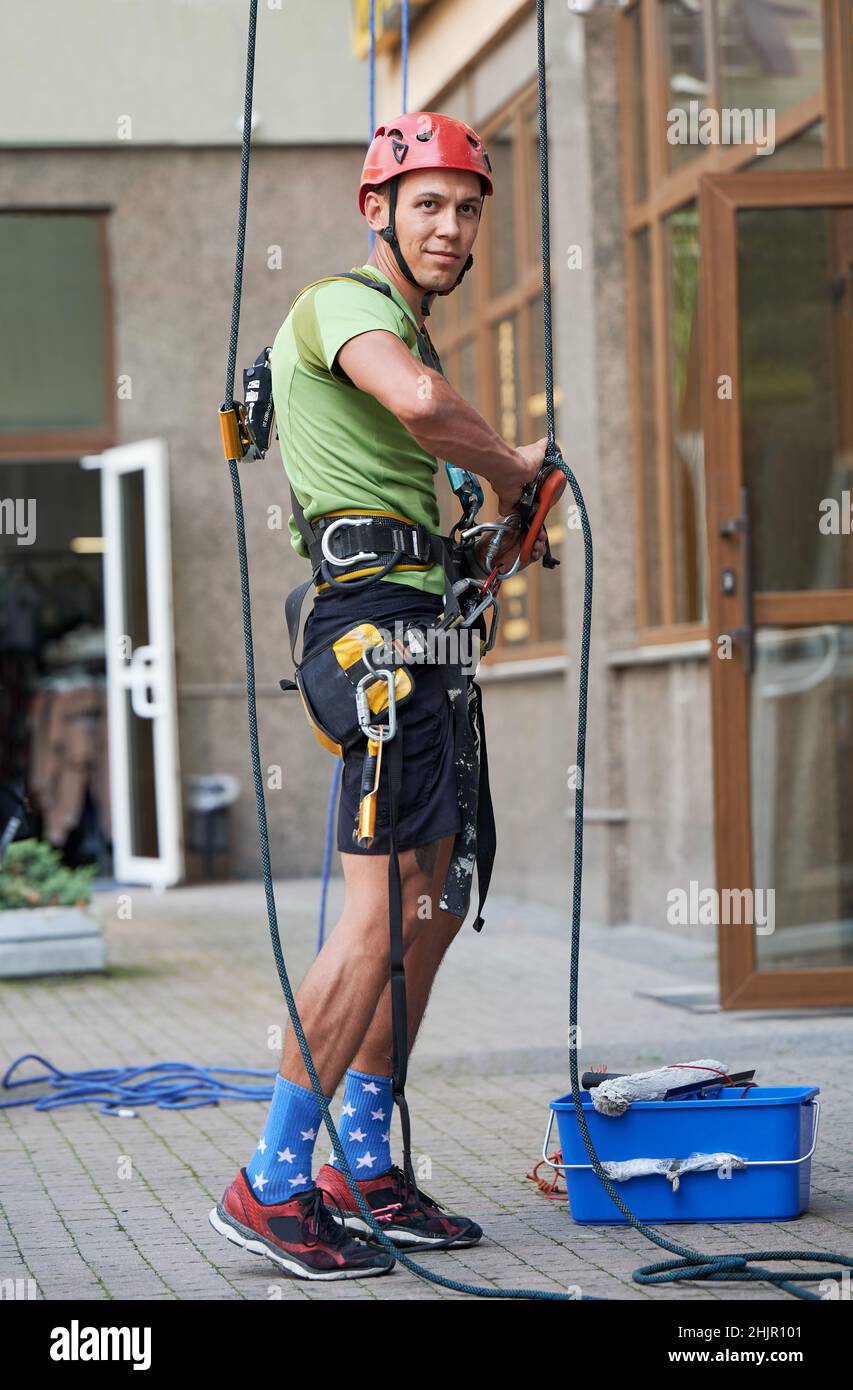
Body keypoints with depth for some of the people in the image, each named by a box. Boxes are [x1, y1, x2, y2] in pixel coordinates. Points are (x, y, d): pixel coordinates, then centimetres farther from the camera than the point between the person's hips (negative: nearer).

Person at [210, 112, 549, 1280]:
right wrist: (513, 466, -11)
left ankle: (364, 1166, 16)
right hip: (376, 616, -11)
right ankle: (272, 1184, -10)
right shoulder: (344, 304, -5)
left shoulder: (401, 326, 27)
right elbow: (419, 401, -29)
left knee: (433, 908, 10)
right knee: (383, 912, -14)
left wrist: (489, 547, 16)